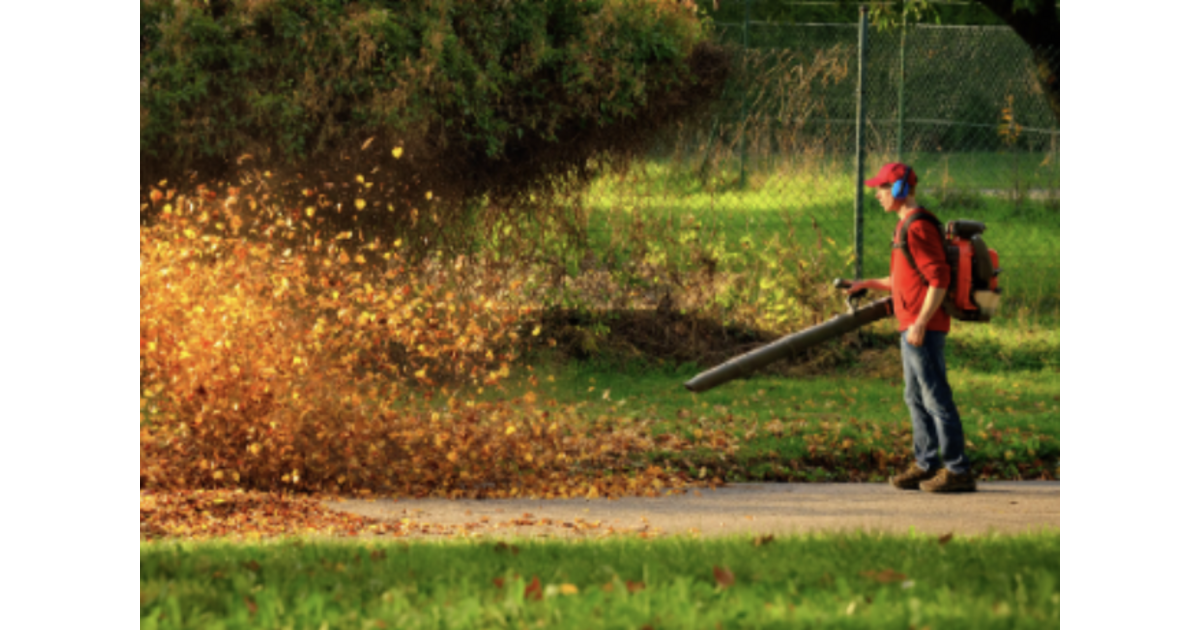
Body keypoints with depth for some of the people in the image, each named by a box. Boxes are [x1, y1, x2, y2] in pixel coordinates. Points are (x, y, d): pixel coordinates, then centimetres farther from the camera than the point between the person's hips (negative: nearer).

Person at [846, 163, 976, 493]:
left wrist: (920, 323, -22)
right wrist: (868, 284, 24)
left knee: (936, 397, -9)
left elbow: (939, 278, -21)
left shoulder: (918, 228, -15)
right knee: (916, 398, 15)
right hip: (911, 328, 11)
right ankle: (925, 465, 21)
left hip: (925, 329, -11)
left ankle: (958, 470, -7)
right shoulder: (904, 227, 18)